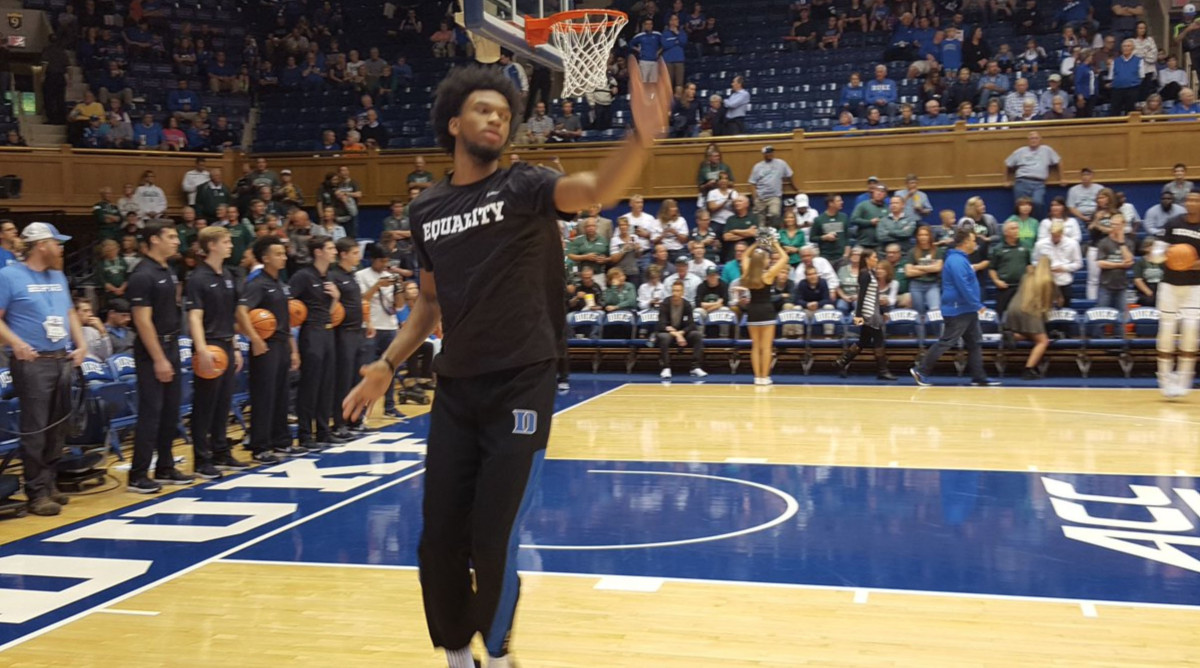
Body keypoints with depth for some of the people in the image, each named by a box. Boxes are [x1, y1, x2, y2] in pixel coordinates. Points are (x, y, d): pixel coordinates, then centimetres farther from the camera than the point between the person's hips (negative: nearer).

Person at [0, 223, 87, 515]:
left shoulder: (58, 277, 16)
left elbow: (70, 313, 23)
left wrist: (81, 343, 10)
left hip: (62, 360, 7)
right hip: (32, 363, -7)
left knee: (57, 428, 10)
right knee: (35, 430, -6)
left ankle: (50, 484, 20)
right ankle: (37, 493, -1)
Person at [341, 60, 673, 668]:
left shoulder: (524, 186, -5)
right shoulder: (426, 208, 9)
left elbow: (594, 190, -26)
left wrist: (642, 138, -45)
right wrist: (388, 365, 10)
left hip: (521, 384, -4)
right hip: (455, 388, 5)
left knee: (492, 541, -4)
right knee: (439, 542, 6)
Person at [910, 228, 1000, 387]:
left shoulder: (961, 259, 15)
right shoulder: (957, 261, -18)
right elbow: (963, 287, -24)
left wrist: (977, 305, 19)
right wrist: (978, 305, -18)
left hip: (967, 311, 11)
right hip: (957, 311, -11)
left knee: (975, 343, 9)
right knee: (945, 342, -6)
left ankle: (979, 377, 12)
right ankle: (921, 371, 2)